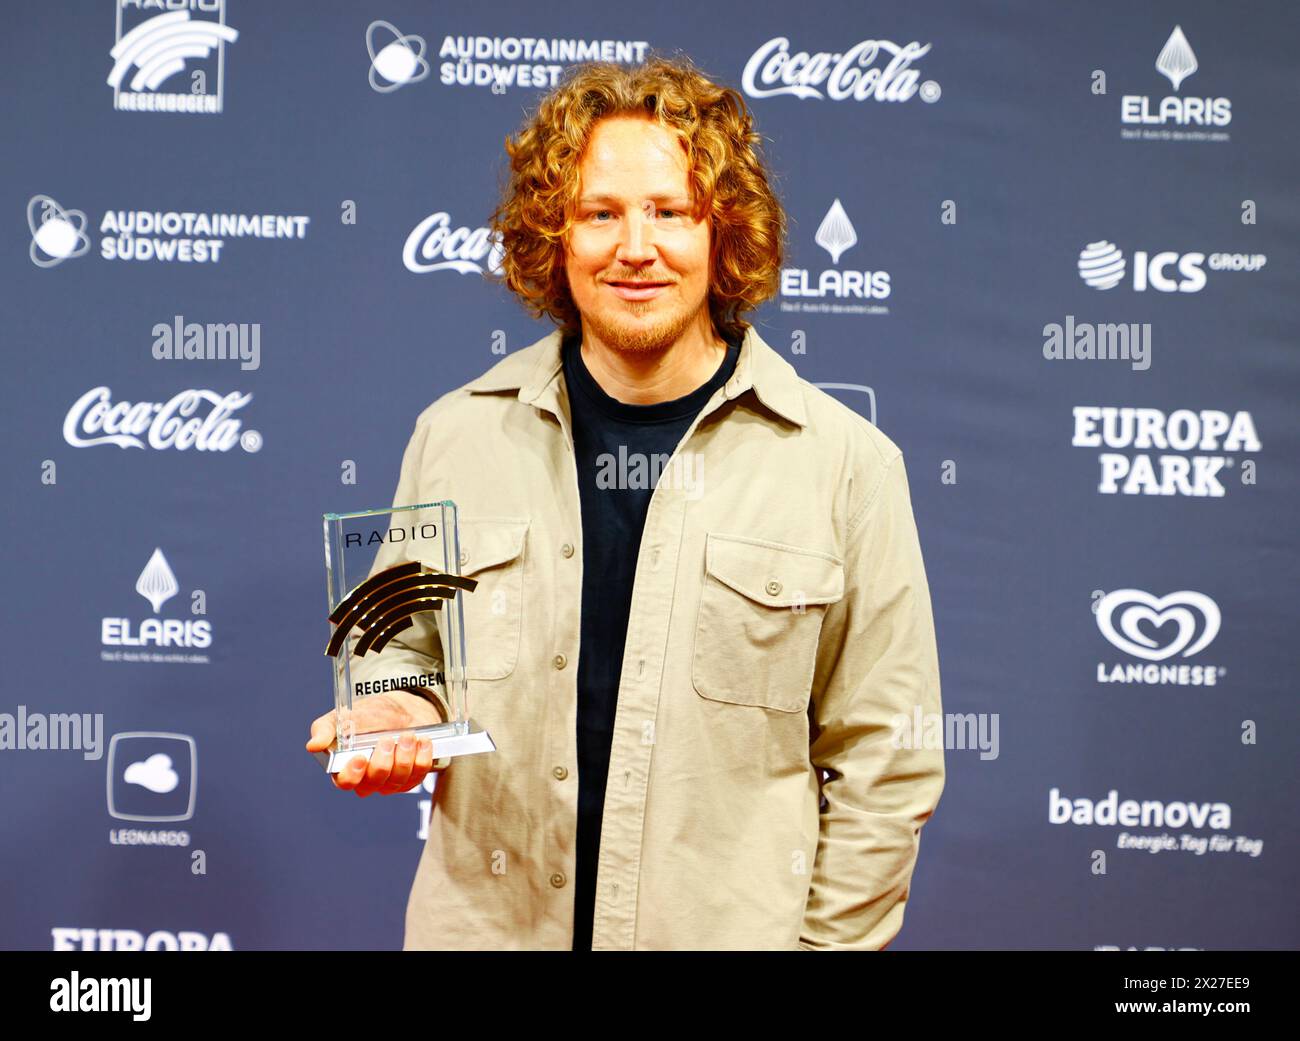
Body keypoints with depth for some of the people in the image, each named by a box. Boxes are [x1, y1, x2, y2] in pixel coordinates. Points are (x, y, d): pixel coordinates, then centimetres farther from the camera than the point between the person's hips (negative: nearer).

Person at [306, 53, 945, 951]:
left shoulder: (846, 463, -7)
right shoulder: (456, 436, -1)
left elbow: (883, 764, -4)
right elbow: (408, 649, 12)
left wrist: (828, 938, -7)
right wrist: (399, 719, -8)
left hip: (734, 926, -2)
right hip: (486, 921, 2)